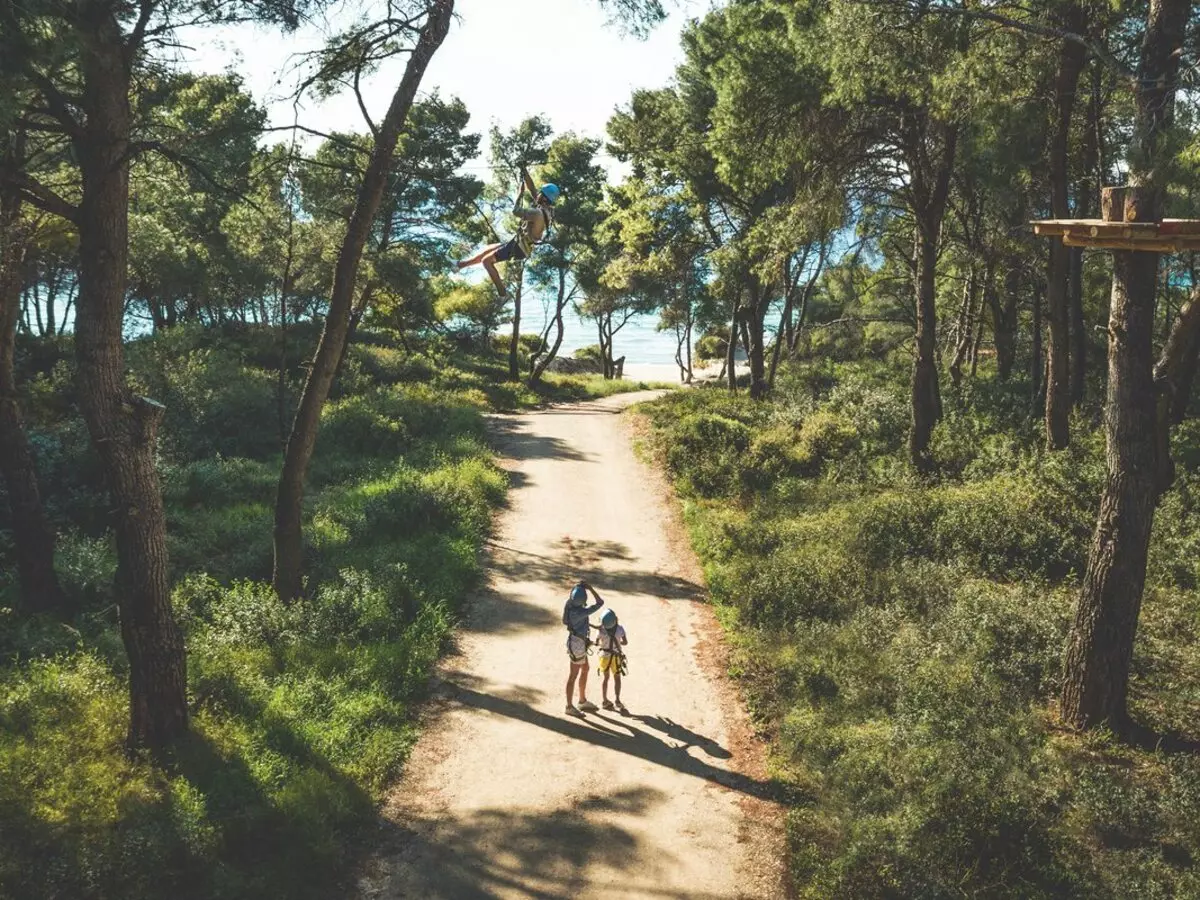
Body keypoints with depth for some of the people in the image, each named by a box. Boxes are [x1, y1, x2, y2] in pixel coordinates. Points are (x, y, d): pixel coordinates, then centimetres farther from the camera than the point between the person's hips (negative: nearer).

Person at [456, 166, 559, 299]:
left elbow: (515, 211, -21)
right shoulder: (546, 209, 3)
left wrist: (520, 194, -9)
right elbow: (532, 188, 13)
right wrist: (525, 172, 10)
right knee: (488, 249, 19)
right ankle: (461, 265, 28)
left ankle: (503, 293, -6)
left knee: (487, 261, -8)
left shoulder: (538, 213, -27)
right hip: (519, 244, 10)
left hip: (518, 246, -10)